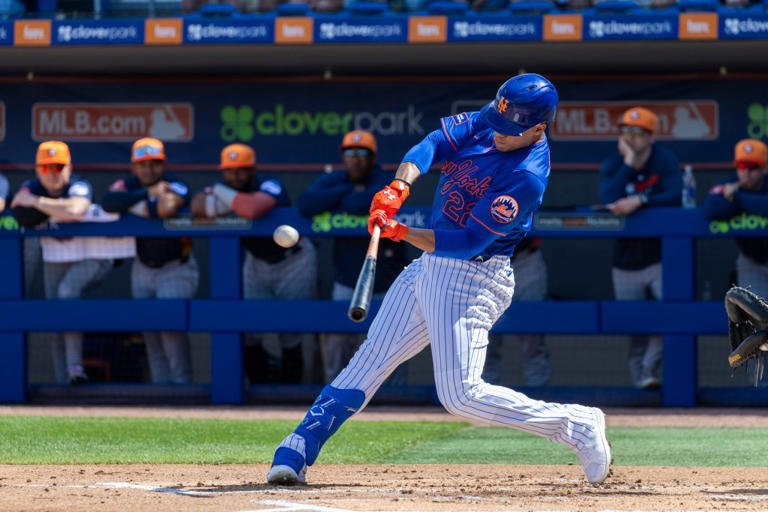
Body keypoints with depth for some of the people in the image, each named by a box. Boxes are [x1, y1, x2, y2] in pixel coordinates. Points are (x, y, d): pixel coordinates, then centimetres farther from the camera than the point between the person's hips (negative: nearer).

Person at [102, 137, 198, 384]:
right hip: (143, 269, 6)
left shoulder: (175, 186, -18)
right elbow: (108, 202, -26)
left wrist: (132, 206, -23)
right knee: (149, 329, 7)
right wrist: (147, 193, -30)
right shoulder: (128, 185, -4)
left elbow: (167, 209, -40)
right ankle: (161, 384, 15)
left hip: (176, 269, -6)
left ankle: (182, 381, -12)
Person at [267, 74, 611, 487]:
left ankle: (576, 425, -3)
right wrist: (400, 186, -27)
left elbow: (468, 242, -24)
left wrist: (400, 232, -30)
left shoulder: (527, 177, -23)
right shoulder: (488, 121, -1)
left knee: (460, 394, -14)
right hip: (431, 265, 8)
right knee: (371, 359, 8)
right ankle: (297, 452, 10)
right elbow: (433, 144, -9)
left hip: (472, 278, -8)